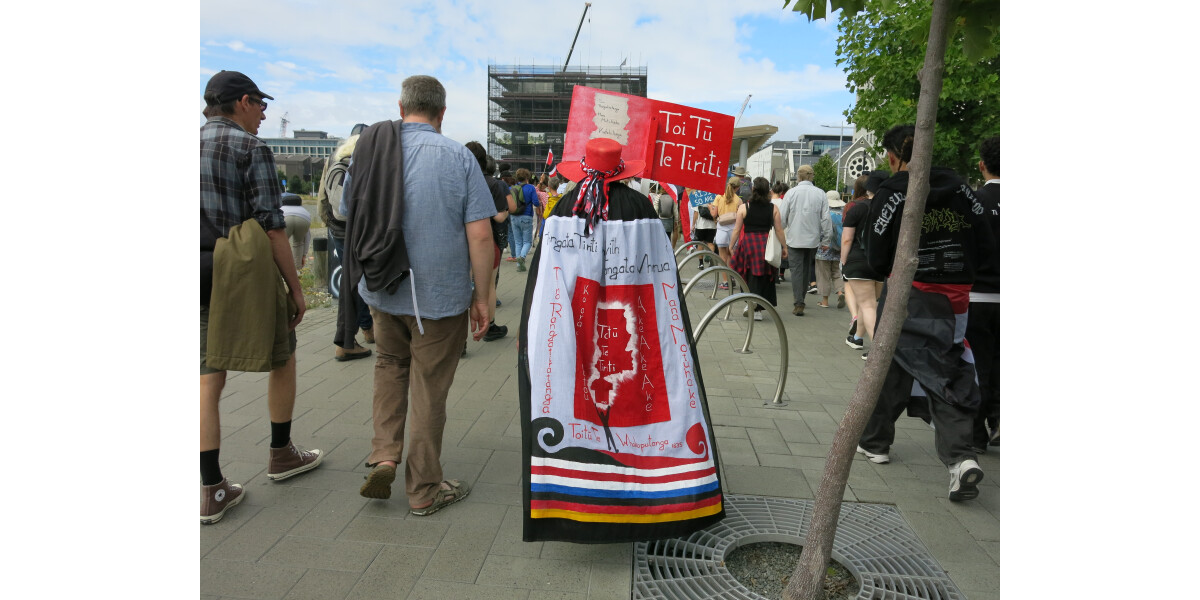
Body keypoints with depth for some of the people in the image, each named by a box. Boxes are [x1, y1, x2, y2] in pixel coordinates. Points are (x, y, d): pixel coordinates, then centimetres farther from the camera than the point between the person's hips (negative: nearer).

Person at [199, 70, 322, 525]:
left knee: (208, 381, 7)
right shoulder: (252, 150, -8)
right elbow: (271, 226, -14)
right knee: (282, 359, 16)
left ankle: (212, 490, 9)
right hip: (248, 279, -6)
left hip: (201, 281, 6)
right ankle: (281, 454, 28)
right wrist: (296, 286, -8)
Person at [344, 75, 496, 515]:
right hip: (440, 296, -3)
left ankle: (383, 457, 15)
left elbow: (352, 218, 12)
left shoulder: (369, 149, 2)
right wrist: (482, 295, -7)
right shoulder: (457, 156, -10)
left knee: (390, 367, 26)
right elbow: (480, 234, -15)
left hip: (380, 292, 4)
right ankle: (423, 490, 22)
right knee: (428, 387, 8)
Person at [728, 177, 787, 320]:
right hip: (766, 245, 1)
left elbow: (737, 230, -1)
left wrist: (731, 246, 9)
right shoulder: (773, 208, 0)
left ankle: (753, 307, 9)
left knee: (751, 276, 11)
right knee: (764, 277, 11)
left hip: (748, 244, -1)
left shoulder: (743, 207, -3)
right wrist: (784, 247, 11)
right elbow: (779, 230, 2)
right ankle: (758, 309, 14)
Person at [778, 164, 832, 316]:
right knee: (806, 269, 16)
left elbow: (782, 217, -5)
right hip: (813, 239, 2)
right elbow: (826, 218, -1)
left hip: (795, 239, -2)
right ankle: (800, 299, 28)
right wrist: (826, 240, 7)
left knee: (796, 270, 0)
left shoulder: (791, 192, -6)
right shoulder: (820, 193, -2)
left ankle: (798, 304, -7)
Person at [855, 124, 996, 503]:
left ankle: (874, 442, 26)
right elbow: (985, 248, 5)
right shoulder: (959, 186, 5)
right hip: (956, 299, 4)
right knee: (950, 374, 7)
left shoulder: (890, 193, -8)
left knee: (892, 368, 11)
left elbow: (877, 260, -7)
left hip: (910, 297, -3)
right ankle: (959, 456, -8)